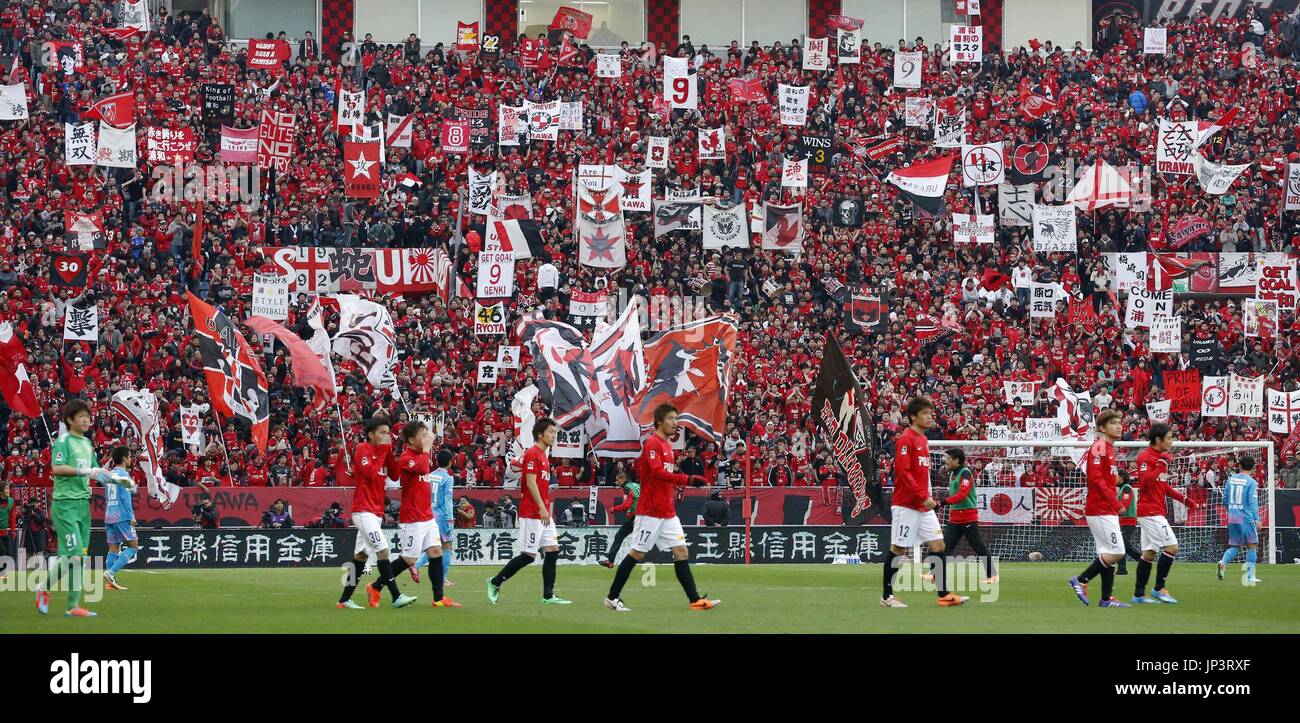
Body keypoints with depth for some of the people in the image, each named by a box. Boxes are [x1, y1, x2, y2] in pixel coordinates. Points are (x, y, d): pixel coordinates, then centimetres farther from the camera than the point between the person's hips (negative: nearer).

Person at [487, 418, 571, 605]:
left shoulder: (543, 455, 17)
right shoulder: (532, 454, -12)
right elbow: (531, 482, -19)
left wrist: (546, 509, 19)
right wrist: (542, 507, -23)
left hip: (544, 514, 10)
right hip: (532, 513, -10)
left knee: (552, 551, 4)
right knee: (529, 555, -7)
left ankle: (548, 596, 4)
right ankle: (495, 582, 5)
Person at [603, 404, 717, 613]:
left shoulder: (667, 444, 16)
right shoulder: (653, 443, -12)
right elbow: (658, 472, -27)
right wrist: (687, 480, -33)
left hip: (668, 512, 9)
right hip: (651, 511, -9)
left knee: (681, 552, 2)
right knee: (637, 554, -3)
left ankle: (695, 599, -1)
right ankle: (612, 597, 7)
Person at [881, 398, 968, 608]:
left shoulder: (923, 440, 16)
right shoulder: (905, 440, -11)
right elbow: (903, 472, -19)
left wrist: (929, 498, 13)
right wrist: (923, 497, -21)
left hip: (923, 505, 8)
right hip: (906, 505, -8)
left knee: (939, 546, 1)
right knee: (898, 549, -2)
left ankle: (944, 595, 1)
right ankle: (887, 596, 7)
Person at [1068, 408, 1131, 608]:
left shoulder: (1109, 448, 18)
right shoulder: (1099, 447, -12)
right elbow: (1095, 479, -19)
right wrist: (1114, 501, -21)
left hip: (1107, 510, 10)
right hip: (1100, 510, -10)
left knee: (1107, 553, 9)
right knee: (1116, 552, -11)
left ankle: (1106, 598, 10)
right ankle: (1081, 580, -3)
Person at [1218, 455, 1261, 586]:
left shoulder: (1231, 479, 8)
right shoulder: (1251, 482, -7)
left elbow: (1225, 500, 14)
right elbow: (1253, 502, -13)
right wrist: (1257, 519, -11)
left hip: (1232, 517, 5)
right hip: (1246, 517, -5)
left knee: (1234, 546, 14)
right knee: (1251, 546, 4)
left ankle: (1223, 562, -16)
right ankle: (1250, 577, -1)